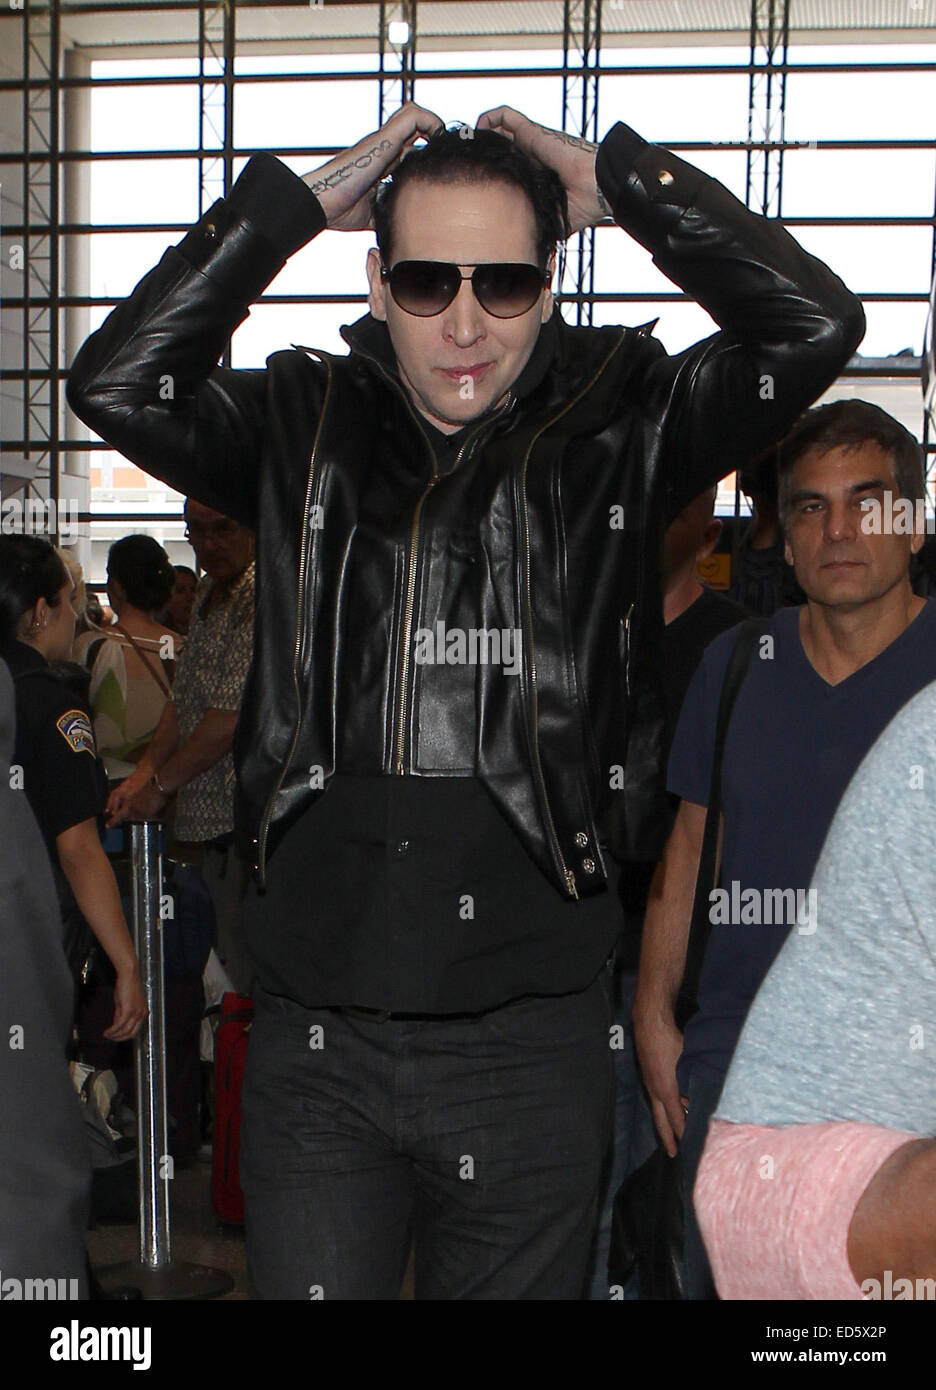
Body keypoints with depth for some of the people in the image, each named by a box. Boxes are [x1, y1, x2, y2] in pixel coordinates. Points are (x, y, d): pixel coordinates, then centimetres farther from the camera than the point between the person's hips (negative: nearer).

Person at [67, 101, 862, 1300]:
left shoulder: (618, 425, 1)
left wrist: (619, 177, -4)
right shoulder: (304, 427, 5)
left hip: (531, 1034, 0)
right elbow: (111, 382, -7)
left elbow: (814, 326, -9)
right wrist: (293, 203, -6)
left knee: (515, 1283, 16)